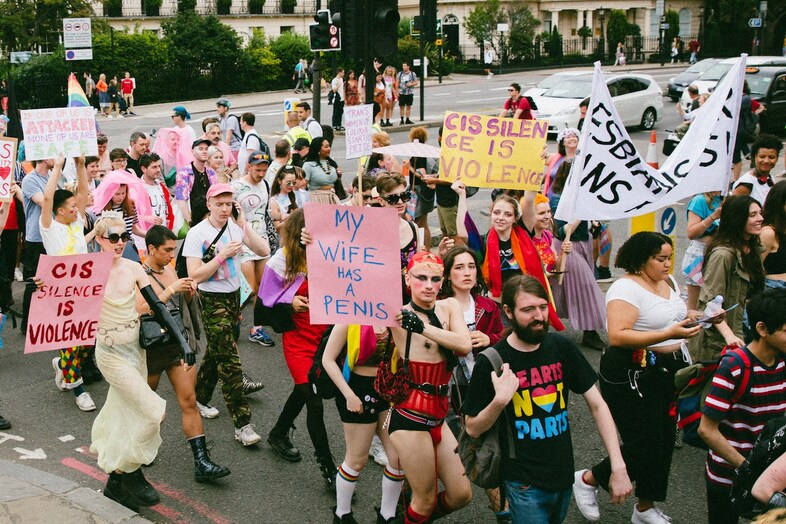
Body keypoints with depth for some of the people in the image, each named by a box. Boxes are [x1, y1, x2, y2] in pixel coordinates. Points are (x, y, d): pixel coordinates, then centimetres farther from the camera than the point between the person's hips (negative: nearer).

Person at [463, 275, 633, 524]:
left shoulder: (562, 347, -4)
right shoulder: (491, 362, -13)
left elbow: (596, 404, -1)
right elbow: (473, 429, -6)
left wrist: (618, 466, -9)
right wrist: (499, 400, -25)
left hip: (564, 474, 4)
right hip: (524, 484, -4)